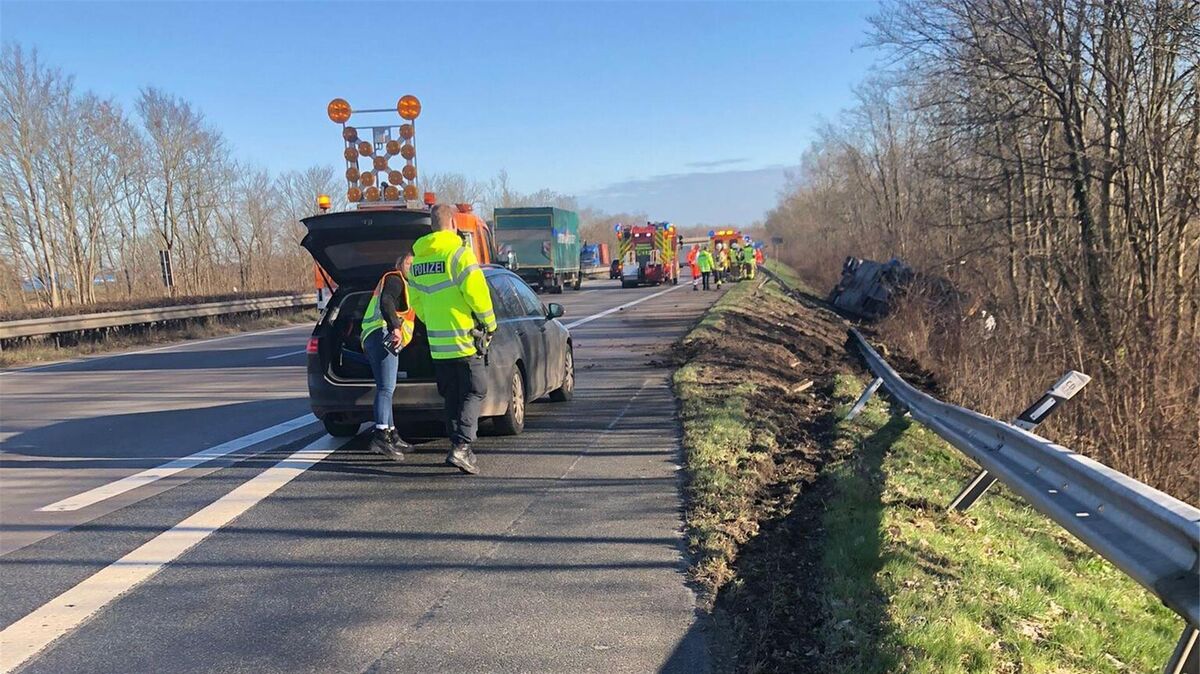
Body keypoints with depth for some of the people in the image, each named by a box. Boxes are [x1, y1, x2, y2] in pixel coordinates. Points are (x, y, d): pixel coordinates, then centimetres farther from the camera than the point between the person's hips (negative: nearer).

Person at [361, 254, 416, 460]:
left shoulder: (399, 283, 34)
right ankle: (380, 434, -32)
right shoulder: (394, 278, 1)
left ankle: (391, 434, 21)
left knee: (386, 388, 15)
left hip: (371, 338, 11)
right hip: (383, 336, -11)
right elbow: (386, 302, -18)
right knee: (386, 388, -21)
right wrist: (395, 328, -28)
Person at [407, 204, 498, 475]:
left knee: (452, 397, 15)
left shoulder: (417, 259, 11)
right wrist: (489, 324, -3)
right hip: (464, 339, -6)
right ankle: (461, 445, -15)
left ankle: (459, 447, 18)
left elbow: (415, 300, 17)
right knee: (474, 393, -1)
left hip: (437, 343, 6)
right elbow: (477, 293, -16)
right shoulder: (459, 253, -12)